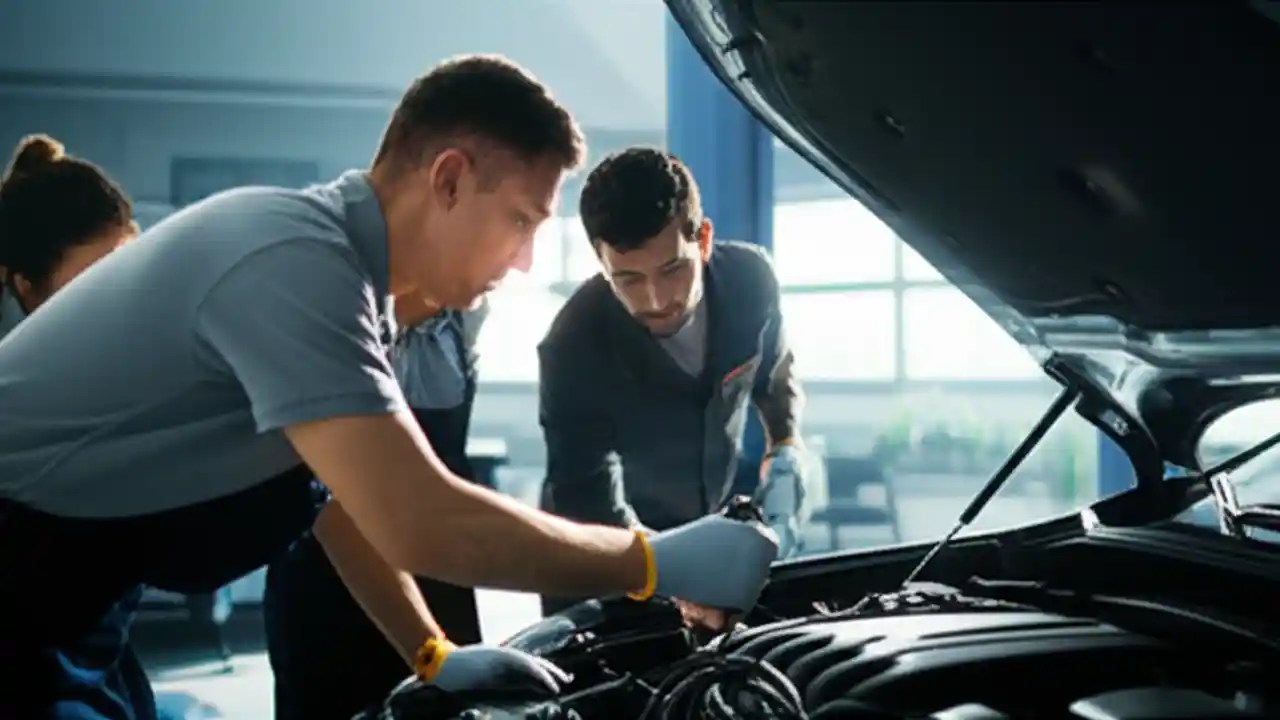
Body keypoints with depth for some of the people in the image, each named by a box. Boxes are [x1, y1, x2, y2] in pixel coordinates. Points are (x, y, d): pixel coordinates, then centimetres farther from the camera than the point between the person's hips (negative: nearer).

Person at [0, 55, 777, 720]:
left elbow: (342, 493, 14)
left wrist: (434, 655, 8)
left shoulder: (337, 264, 5)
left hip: (66, 597, 9)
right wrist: (663, 564, -23)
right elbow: (422, 527, -32)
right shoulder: (297, 263, -26)